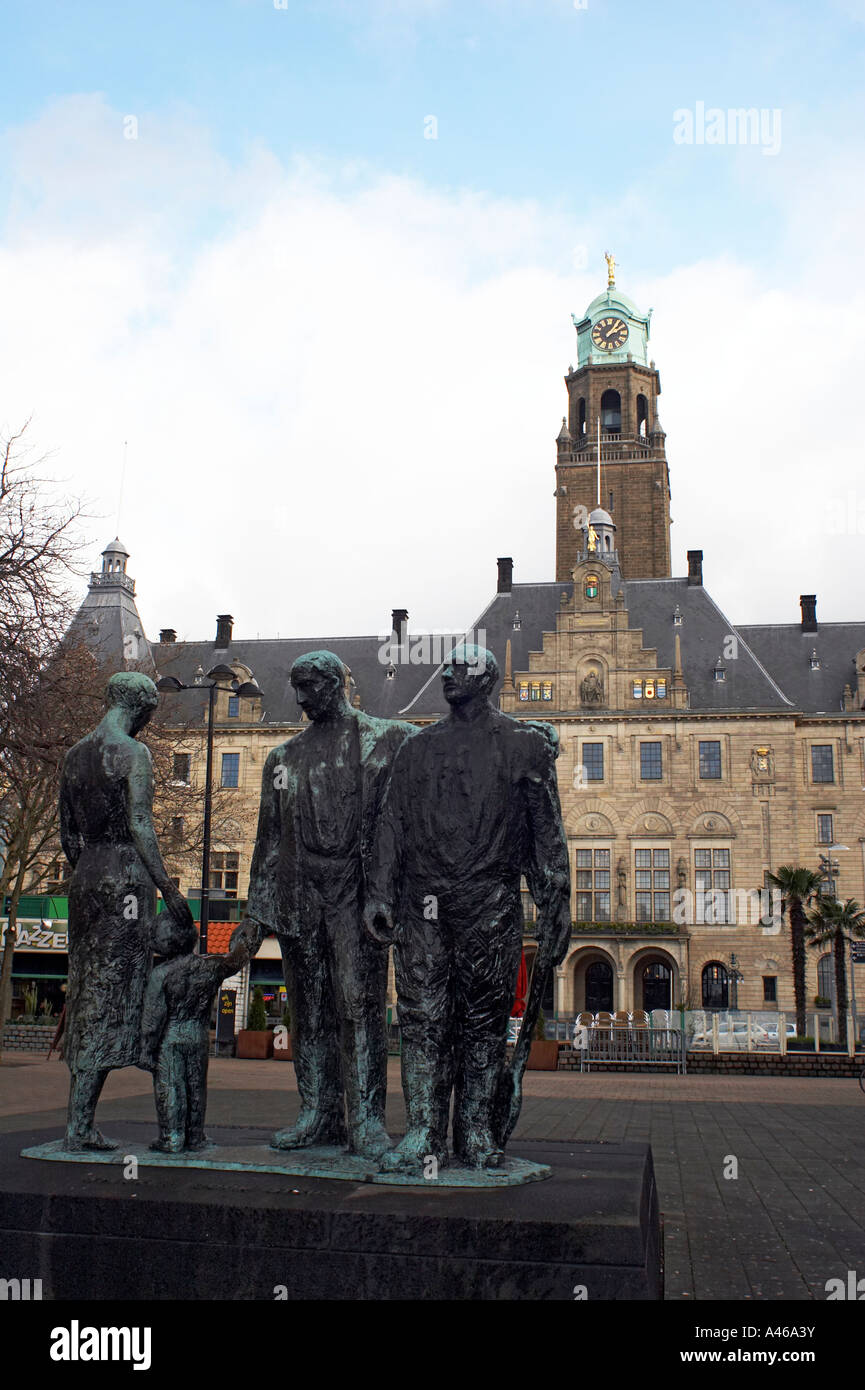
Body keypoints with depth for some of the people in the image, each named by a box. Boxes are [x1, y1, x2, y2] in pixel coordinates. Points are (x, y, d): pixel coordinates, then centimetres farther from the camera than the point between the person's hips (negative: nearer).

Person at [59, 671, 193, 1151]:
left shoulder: (74, 754, 14)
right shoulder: (133, 753, -8)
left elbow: (68, 835, 17)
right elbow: (140, 827, -16)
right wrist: (168, 889, -15)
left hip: (85, 879, 8)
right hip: (126, 878, -7)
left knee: (88, 998, 11)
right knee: (111, 999, -4)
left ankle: (80, 1124, 13)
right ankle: (78, 1124, -5)